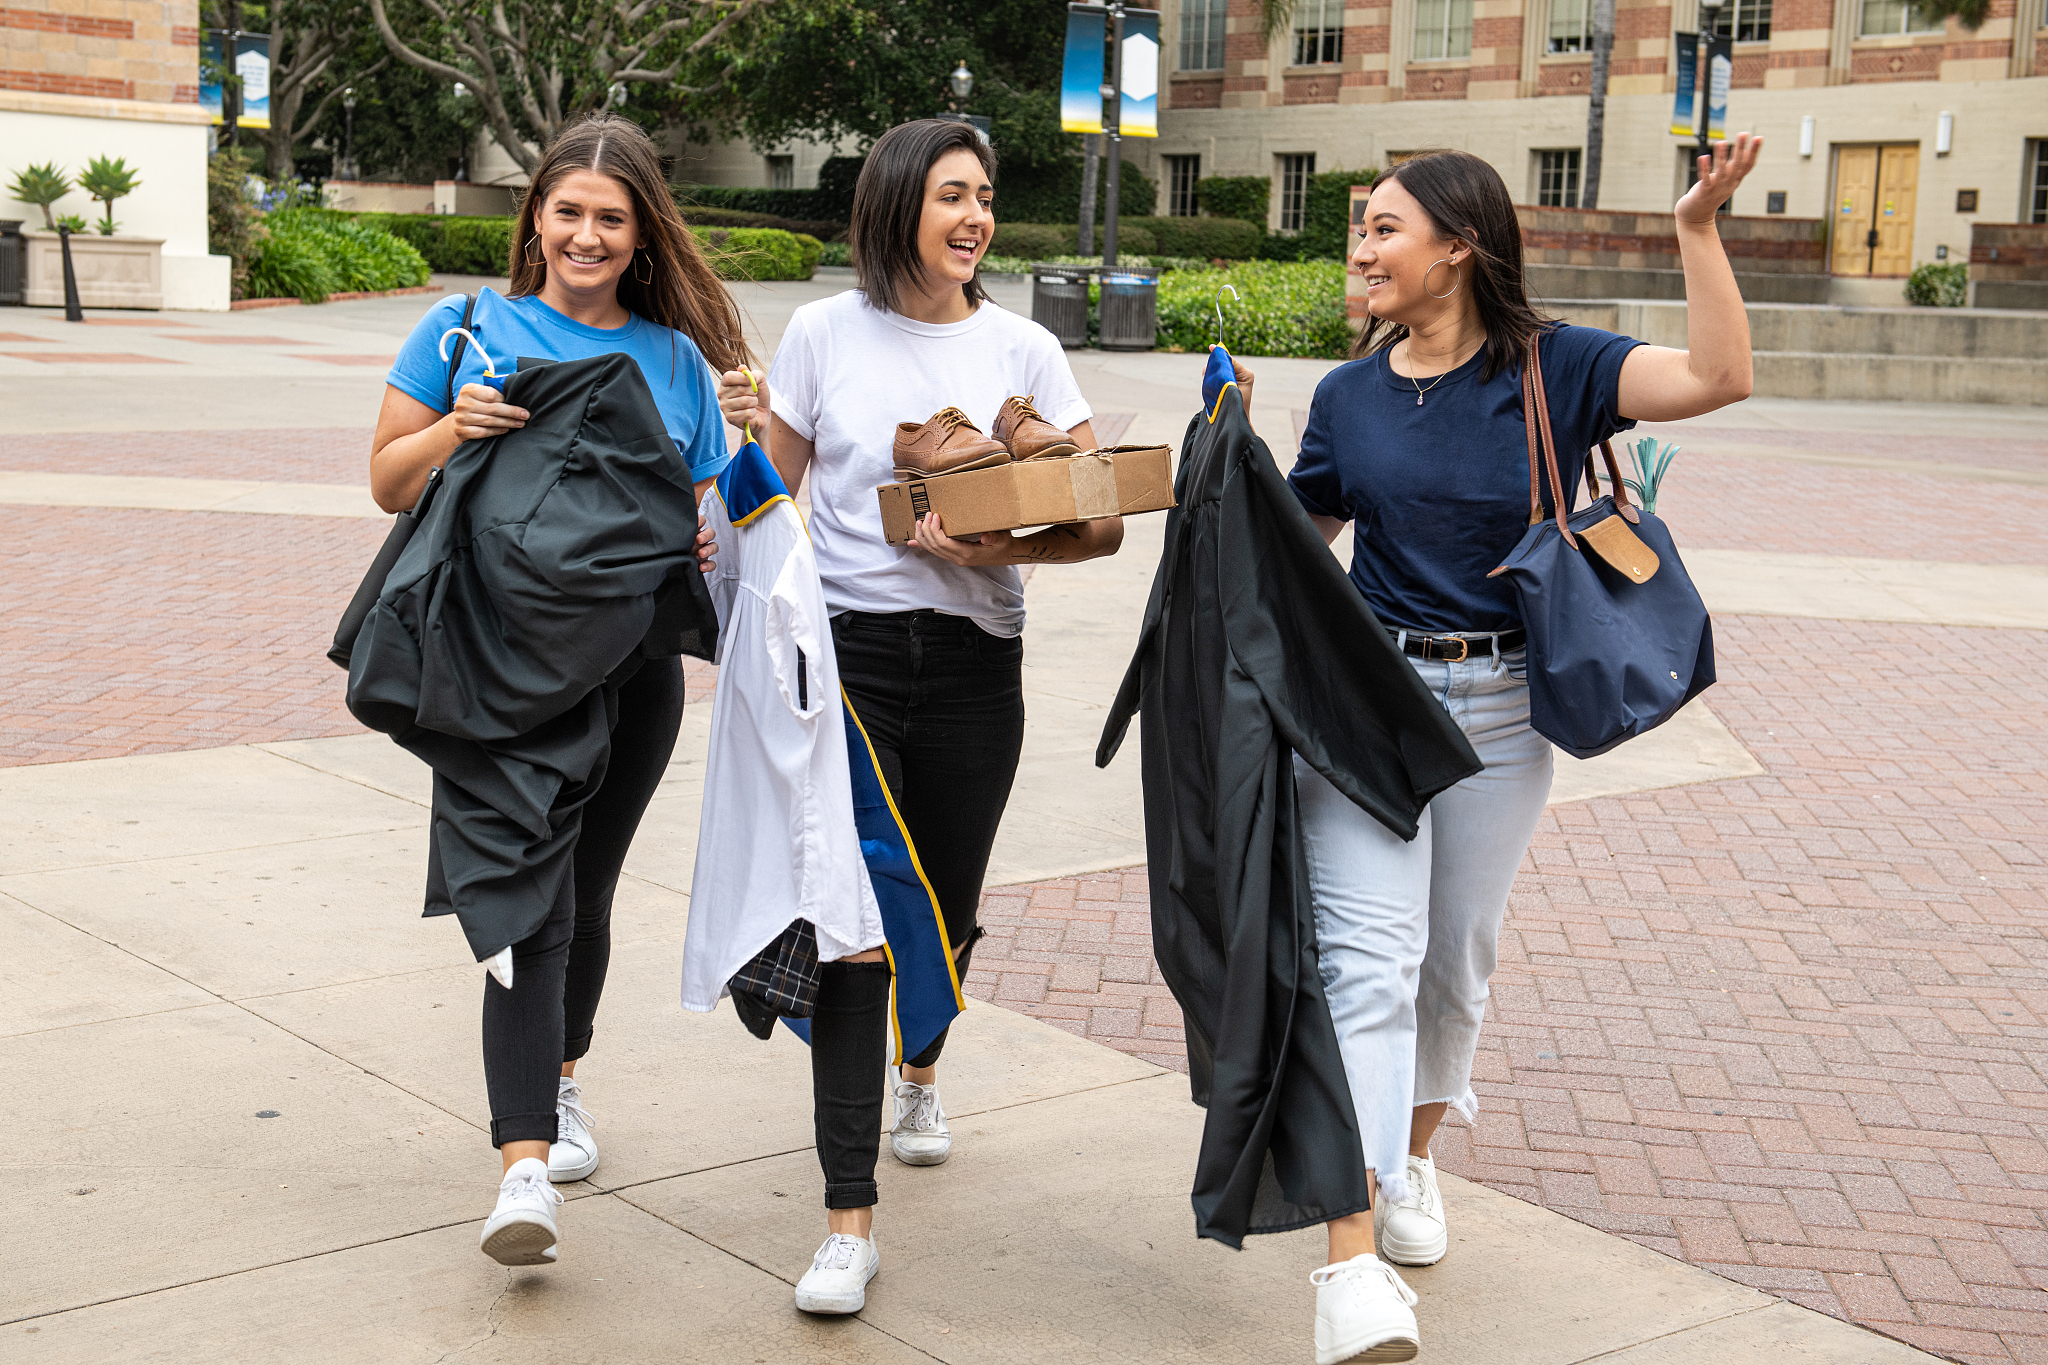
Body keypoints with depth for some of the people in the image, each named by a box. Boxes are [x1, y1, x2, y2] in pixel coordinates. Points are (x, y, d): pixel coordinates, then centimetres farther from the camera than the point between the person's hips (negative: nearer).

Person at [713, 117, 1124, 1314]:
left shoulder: (1024, 351, 4)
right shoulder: (825, 334, 3)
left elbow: (1103, 520, -2)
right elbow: (777, 496, 11)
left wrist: (1000, 544, -18)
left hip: (973, 664, 2)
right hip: (845, 652, -2)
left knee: (946, 907, 15)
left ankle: (921, 1069, 50)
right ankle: (850, 1222, -6)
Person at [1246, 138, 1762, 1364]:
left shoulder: (1552, 368, -4)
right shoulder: (1350, 394, 5)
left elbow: (1720, 377, -18)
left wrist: (1700, 228, -25)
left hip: (1503, 709, 0)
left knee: (1458, 959, 14)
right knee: (1368, 961, -12)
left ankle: (1415, 1156, 41)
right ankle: (1356, 1261, -15)